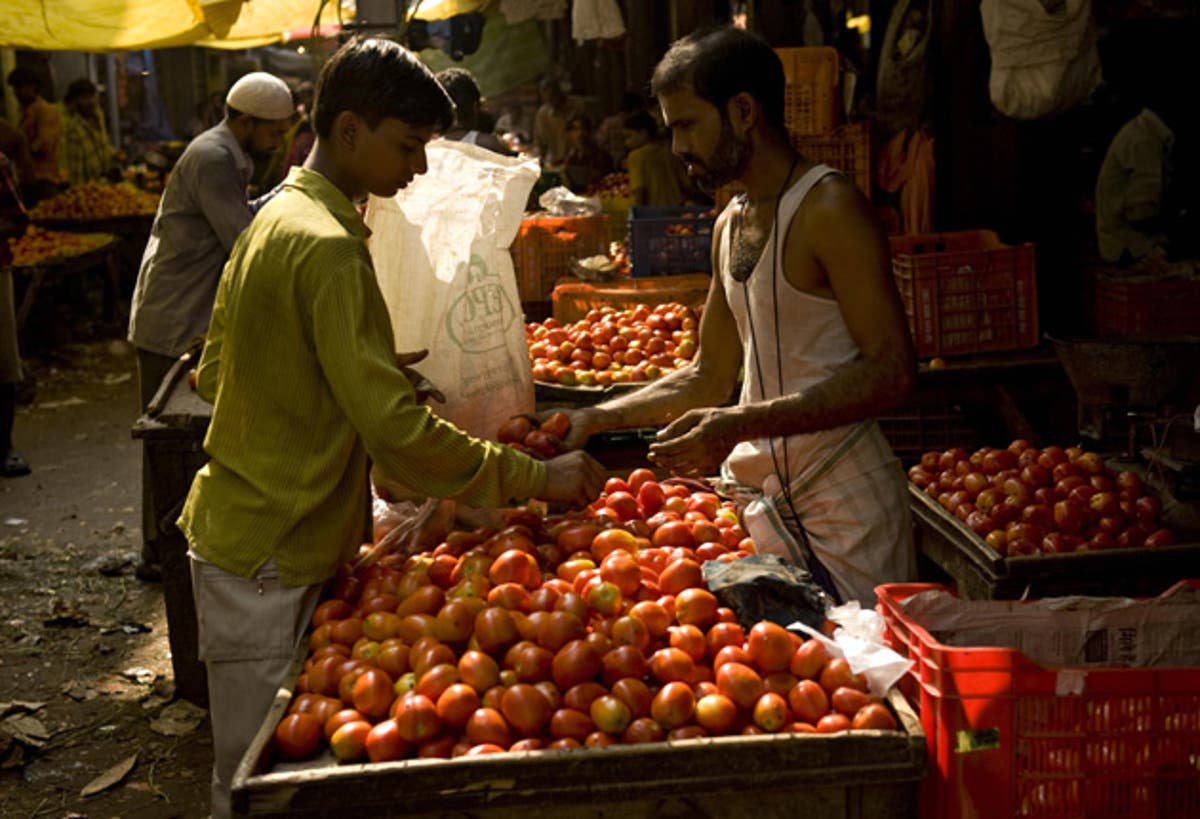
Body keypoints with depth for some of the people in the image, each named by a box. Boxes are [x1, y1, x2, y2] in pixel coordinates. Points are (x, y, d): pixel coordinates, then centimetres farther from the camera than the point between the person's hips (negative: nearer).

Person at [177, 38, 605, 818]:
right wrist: (535, 477, -21)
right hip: (271, 558, -10)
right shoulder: (330, 247, -21)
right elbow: (396, 428, -27)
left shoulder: (275, 219, 9)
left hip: (236, 530, 10)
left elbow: (214, 371, 15)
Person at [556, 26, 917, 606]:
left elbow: (891, 370, -18)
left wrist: (743, 424, -25)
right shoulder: (730, 224, 14)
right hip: (761, 501, 7)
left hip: (843, 501, -7)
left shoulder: (828, 208, -11)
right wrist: (597, 420, 11)